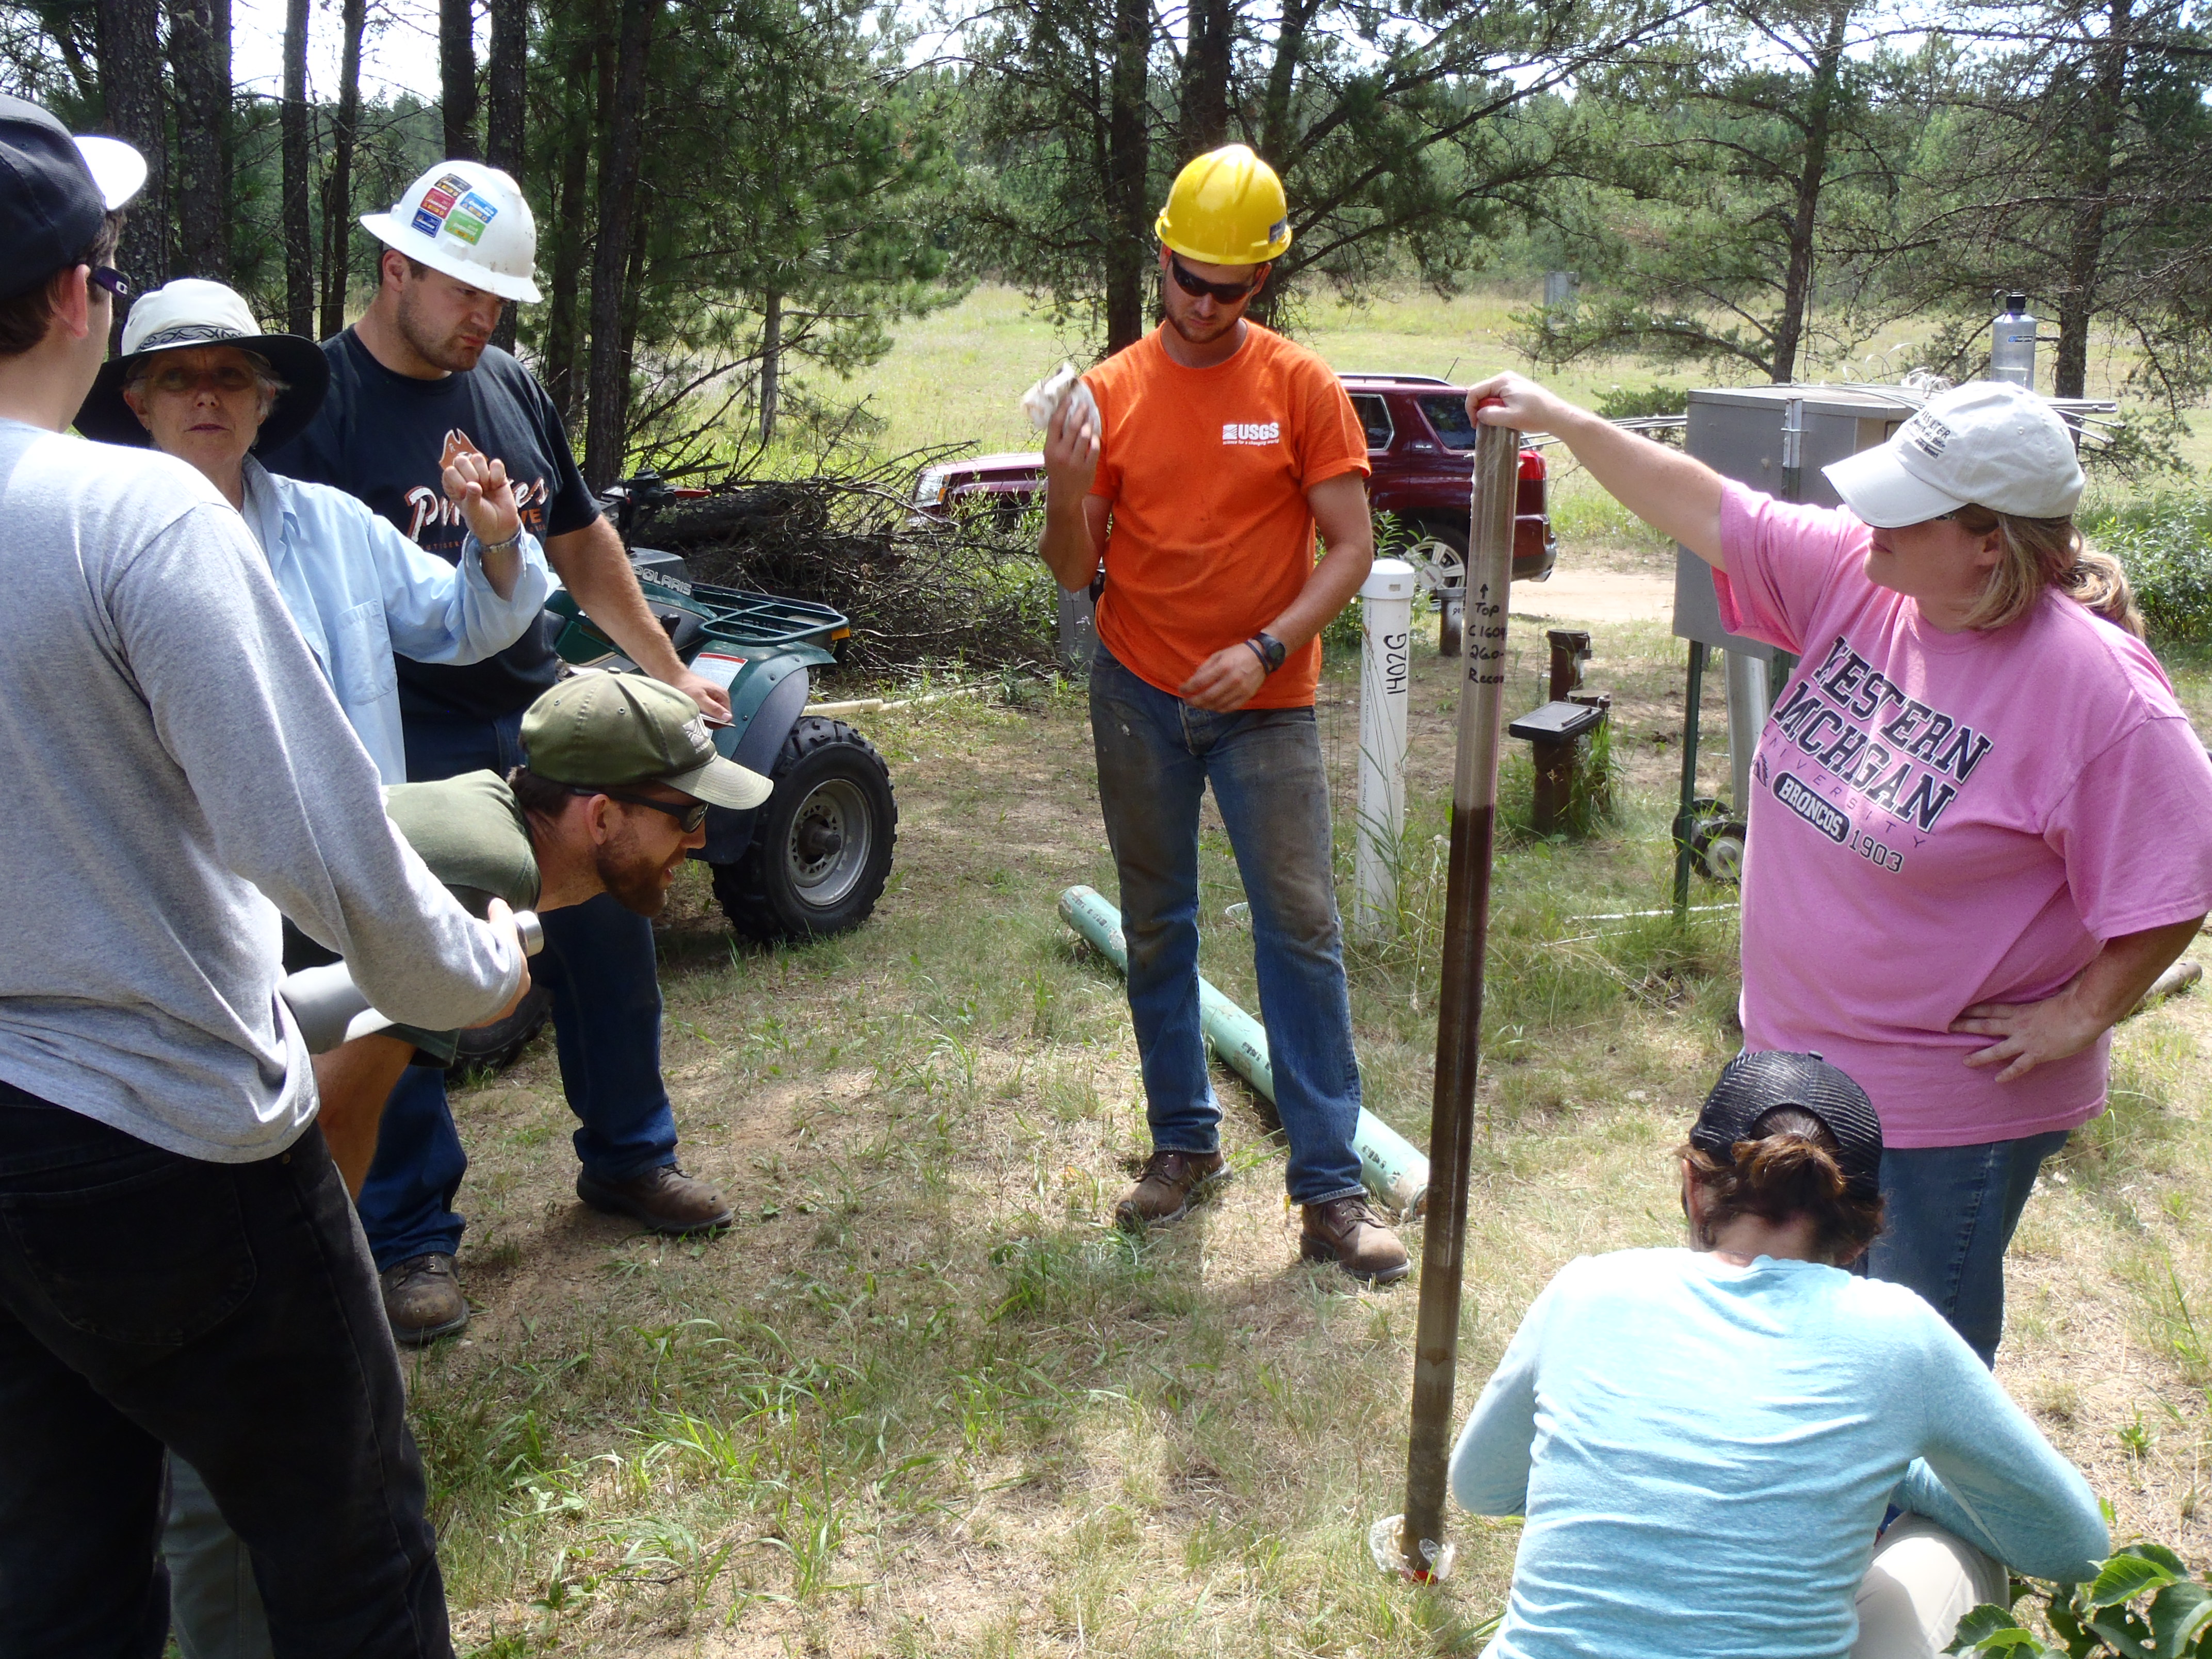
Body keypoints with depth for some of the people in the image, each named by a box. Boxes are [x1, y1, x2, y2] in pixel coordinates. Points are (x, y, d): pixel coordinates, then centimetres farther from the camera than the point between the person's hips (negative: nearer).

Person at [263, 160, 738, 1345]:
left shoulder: (513, 389, 10)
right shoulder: (319, 402, -10)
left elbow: (582, 545, 20)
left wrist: (669, 671, 22)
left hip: (538, 725, 6)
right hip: (402, 753, -6)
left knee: (609, 943, 13)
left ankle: (627, 1158, 34)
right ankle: (409, 1235, 20)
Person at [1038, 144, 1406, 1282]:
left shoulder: (1301, 387, -4)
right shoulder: (1112, 390, 2)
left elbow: (1351, 549, -6)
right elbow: (1076, 573, 2)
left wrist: (1266, 649, -18)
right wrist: (1066, 495, -18)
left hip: (1263, 703, -2)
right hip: (1139, 696, 3)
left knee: (1302, 930, -4)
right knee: (1156, 927, 10)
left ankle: (1331, 1191, 2)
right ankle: (1184, 1145, 24)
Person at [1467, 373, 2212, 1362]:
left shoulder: (2100, 690, -23)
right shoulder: (1855, 573, -6)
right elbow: (1706, 509, 1)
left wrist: (2077, 1019, -14)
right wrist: (1560, 421, 1)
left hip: (1952, 1109, -7)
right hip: (1797, 1058, 7)